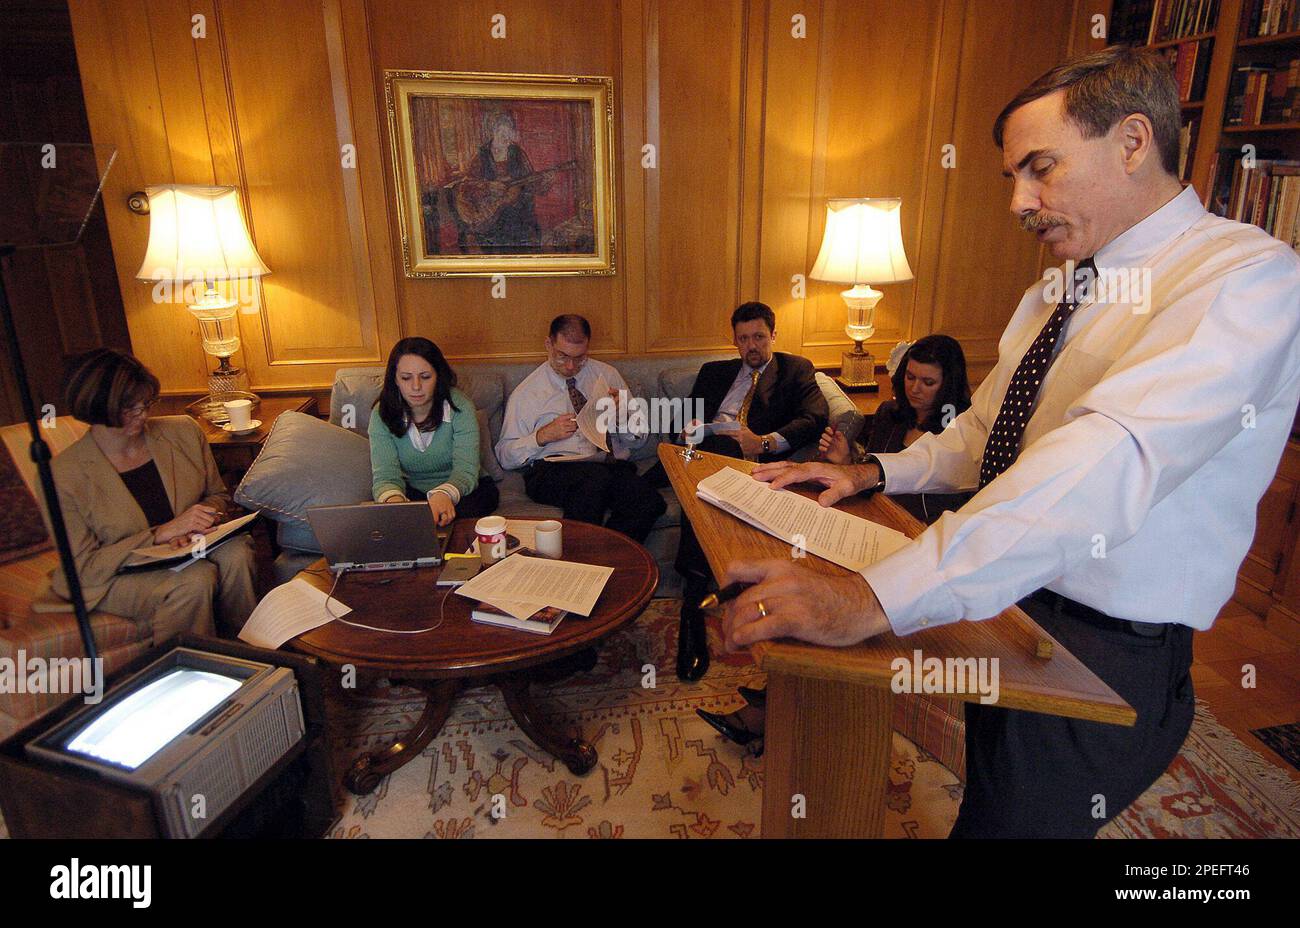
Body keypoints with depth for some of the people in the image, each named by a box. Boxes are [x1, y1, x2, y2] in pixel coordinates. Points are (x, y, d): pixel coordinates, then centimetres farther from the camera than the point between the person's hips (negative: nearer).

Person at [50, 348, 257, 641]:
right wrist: (163, 533, -22)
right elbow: (86, 567, -10)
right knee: (196, 578, -34)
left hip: (186, 551, 4)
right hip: (116, 578, -3)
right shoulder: (65, 475, -12)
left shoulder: (184, 433, -2)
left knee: (235, 552, -30)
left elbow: (218, 496, 12)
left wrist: (189, 526, -12)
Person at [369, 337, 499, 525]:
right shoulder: (382, 414, -12)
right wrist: (394, 499, -46)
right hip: (412, 491, 1)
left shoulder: (459, 406, -19)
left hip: (461, 489, -1)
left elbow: (466, 470, -27)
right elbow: (385, 474, -20)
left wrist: (445, 494, -52)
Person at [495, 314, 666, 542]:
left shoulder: (607, 375, 19)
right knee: (597, 477, -38)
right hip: (552, 470, -2)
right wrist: (543, 435, -6)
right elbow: (505, 456, 9)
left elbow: (639, 438, 21)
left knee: (650, 502, -31)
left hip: (613, 467, 3)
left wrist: (622, 413, -1)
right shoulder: (526, 392, 12)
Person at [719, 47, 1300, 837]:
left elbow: (1111, 461, -37)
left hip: (1103, 654, -7)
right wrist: (874, 473, -3)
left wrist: (874, 599, -45)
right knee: (988, 792, 26)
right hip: (1000, 603, 8)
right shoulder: (1052, 294, 8)